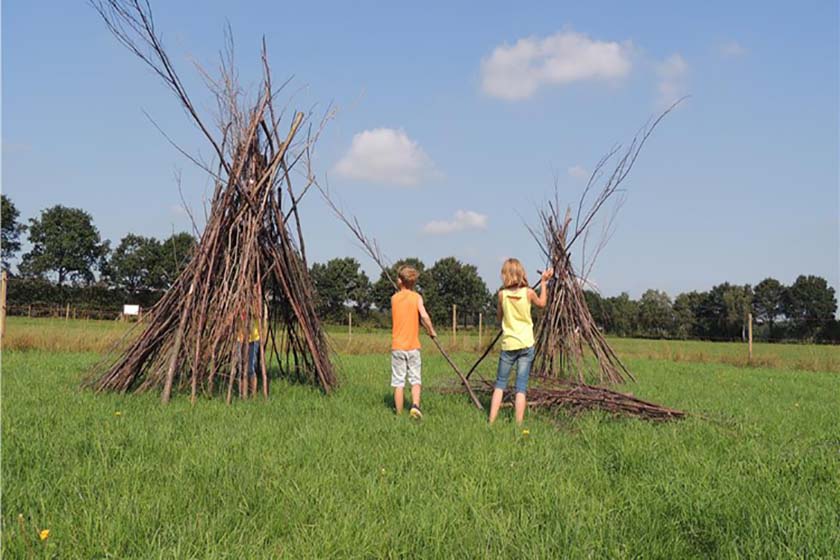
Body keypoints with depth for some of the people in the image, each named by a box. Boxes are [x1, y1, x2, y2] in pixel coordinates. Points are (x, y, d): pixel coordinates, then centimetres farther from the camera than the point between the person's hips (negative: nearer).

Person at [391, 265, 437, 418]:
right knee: (415, 380, 7)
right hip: (413, 346, -1)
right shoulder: (417, 297, -2)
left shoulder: (394, 298, 4)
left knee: (399, 382, 6)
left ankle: (399, 414, 8)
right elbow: (424, 316, -15)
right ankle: (415, 405, -15)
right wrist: (431, 331, -2)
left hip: (397, 346, 1)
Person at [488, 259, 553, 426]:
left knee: (500, 384, 10)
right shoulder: (528, 292, -4)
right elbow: (541, 303, 18)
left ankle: (491, 422, 3)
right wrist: (543, 282, 23)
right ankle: (518, 425, -3)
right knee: (521, 387, 1)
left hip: (508, 345, 0)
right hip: (526, 345, 0)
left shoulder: (502, 294, -3)